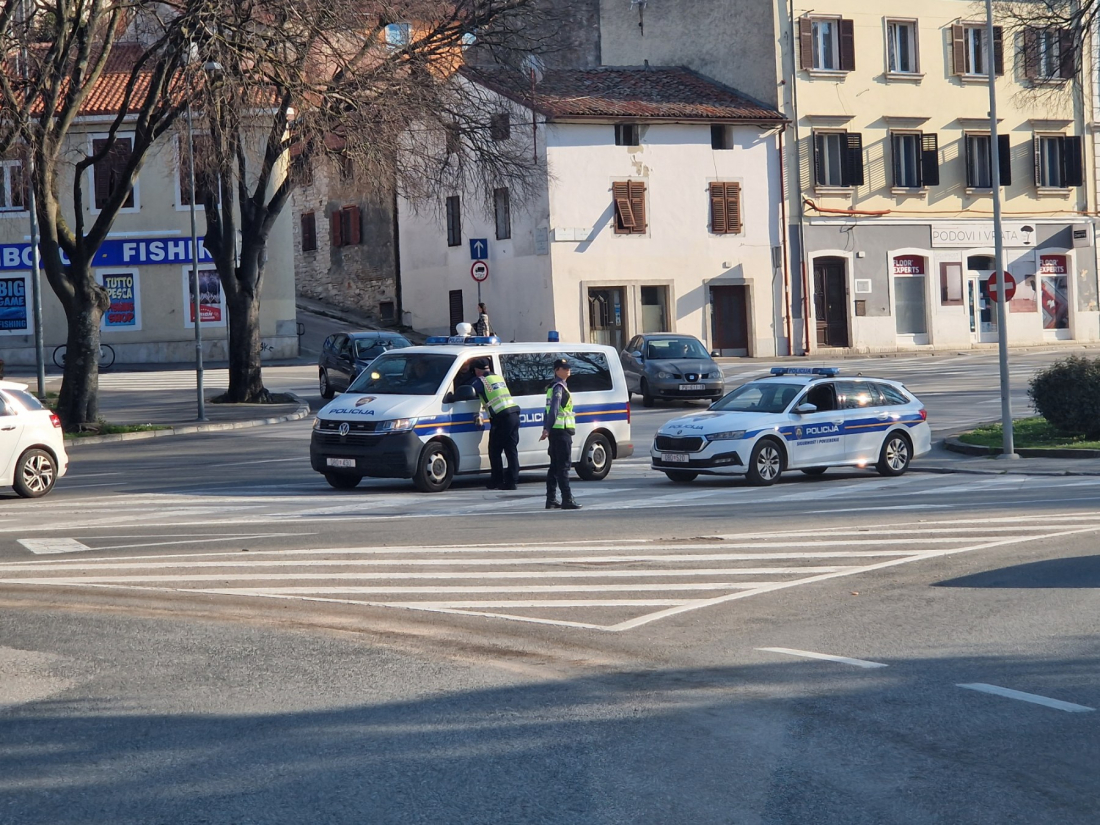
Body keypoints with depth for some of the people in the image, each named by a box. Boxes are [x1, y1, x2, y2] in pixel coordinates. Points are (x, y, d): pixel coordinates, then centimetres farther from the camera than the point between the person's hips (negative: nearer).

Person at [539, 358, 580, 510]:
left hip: (555, 431, 10)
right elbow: (553, 409, -19)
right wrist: (547, 429, -25)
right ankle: (567, 500, -13)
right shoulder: (559, 387, -11)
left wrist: (546, 429, 21)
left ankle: (551, 499, 13)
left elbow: (549, 410, 21)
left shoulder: (552, 387, 20)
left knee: (555, 466, 11)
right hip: (562, 430, -10)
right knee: (563, 466, -11)